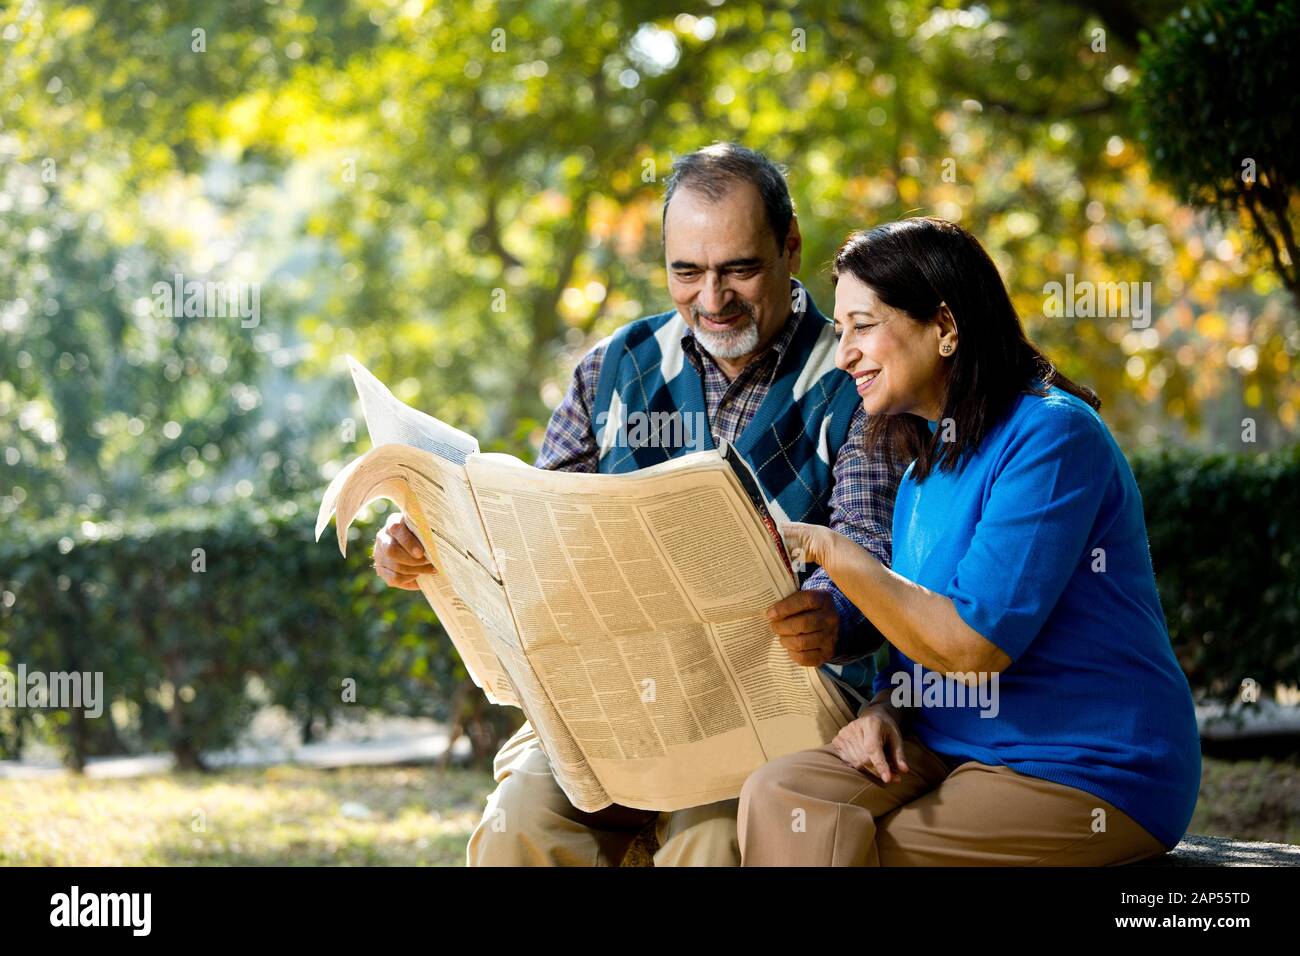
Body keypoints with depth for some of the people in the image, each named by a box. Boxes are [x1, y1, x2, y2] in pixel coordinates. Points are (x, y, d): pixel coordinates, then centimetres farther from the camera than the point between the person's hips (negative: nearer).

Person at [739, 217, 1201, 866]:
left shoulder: (1052, 435, -13)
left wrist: (828, 548, -16)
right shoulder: (926, 467, 15)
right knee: (778, 794, -19)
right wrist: (883, 709, -4)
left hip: (1088, 780, -7)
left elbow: (971, 645, -20)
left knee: (828, 843, -21)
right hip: (949, 750, 7)